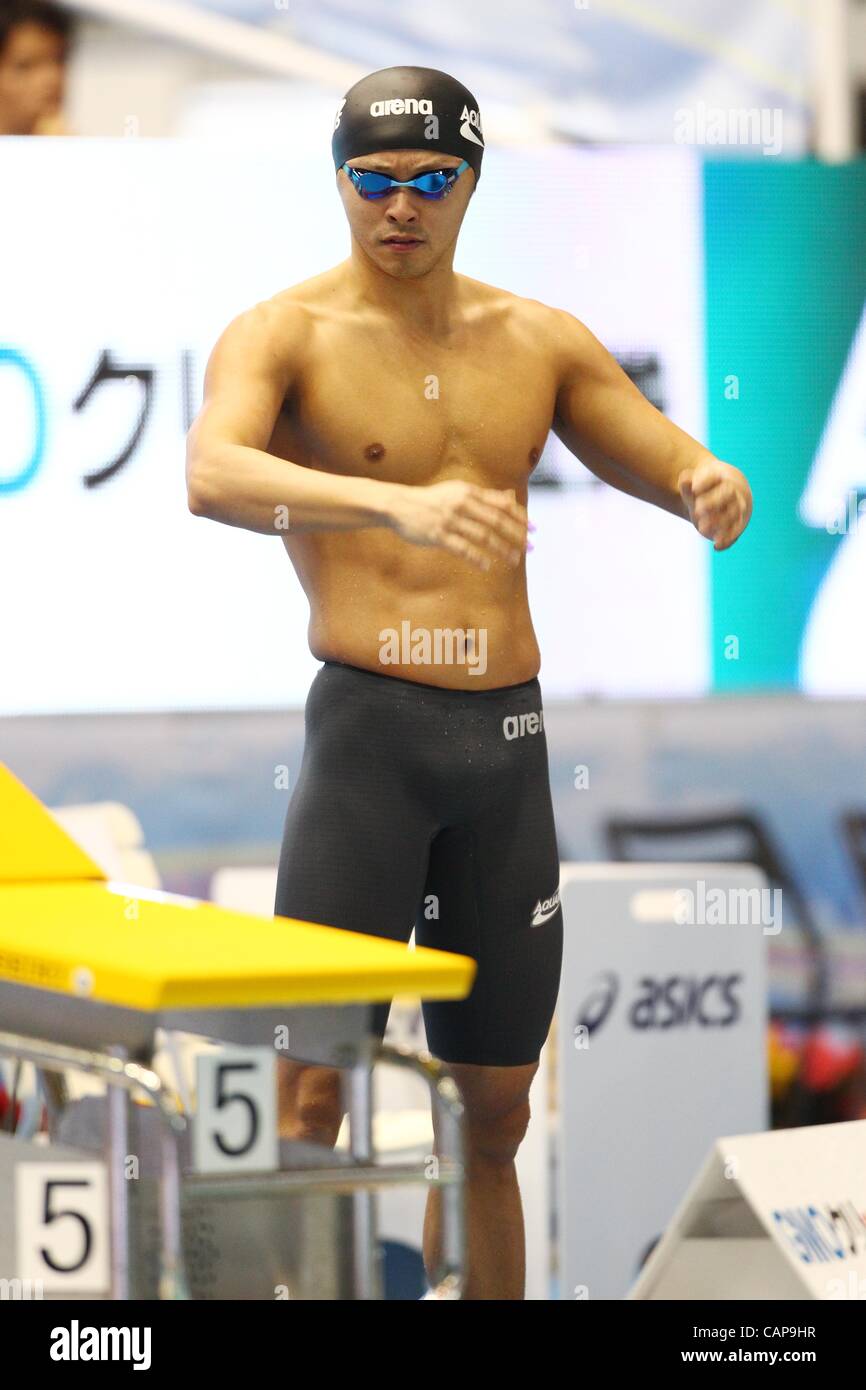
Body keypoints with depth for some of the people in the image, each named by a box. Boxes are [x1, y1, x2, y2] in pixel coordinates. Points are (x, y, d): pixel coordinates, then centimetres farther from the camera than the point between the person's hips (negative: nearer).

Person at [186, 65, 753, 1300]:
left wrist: (714, 493, -12)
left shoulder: (541, 342, 12)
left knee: (493, 1116, 10)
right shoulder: (286, 334, -2)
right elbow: (212, 476, -22)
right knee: (313, 1091, -10)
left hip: (508, 741, 5)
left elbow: (681, 470, 15)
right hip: (368, 728, -4)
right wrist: (402, 506, -39)